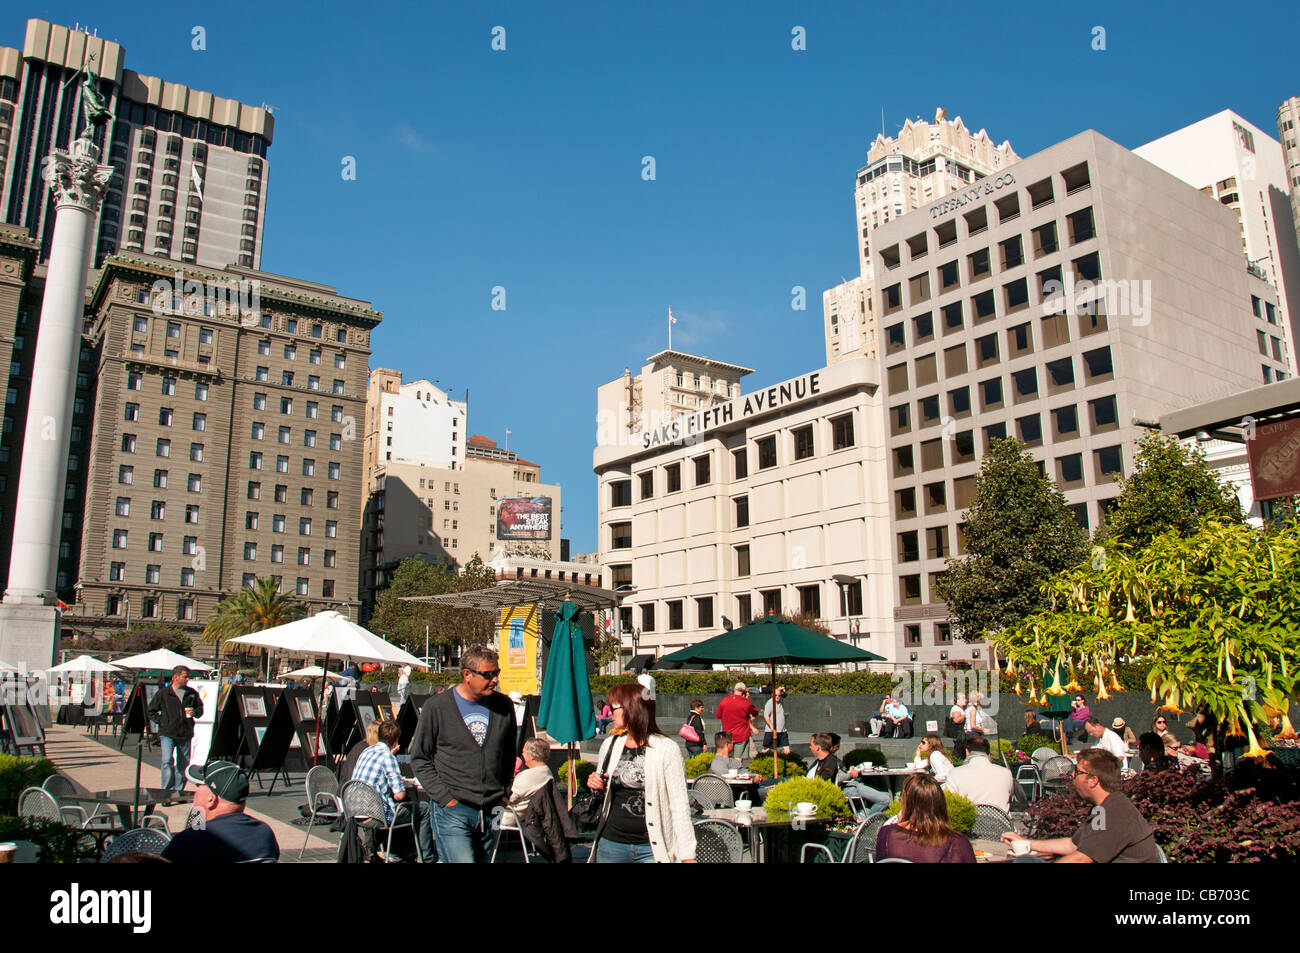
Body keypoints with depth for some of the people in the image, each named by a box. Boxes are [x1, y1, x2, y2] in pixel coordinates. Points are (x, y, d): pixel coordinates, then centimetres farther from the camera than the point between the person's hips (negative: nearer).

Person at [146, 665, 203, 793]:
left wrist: (195, 713, -2)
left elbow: (200, 708, 20)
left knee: (183, 764, 7)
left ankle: (178, 790, 18)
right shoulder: (162, 693, 0)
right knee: (167, 761, -17)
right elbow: (151, 712, 8)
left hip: (185, 734, 3)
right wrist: (162, 721, -4)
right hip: (167, 734, -3)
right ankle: (167, 790, -10)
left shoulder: (192, 693, 9)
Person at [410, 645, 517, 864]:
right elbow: (419, 758, 1)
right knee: (462, 859, -16)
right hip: (452, 812, -4)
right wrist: (444, 797, -6)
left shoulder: (503, 706, 5)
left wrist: (505, 794, 10)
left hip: (492, 812, 4)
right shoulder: (436, 708, -3)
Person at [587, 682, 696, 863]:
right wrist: (595, 785, -1)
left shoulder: (666, 749, -9)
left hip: (651, 848, -4)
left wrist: (687, 855, -14)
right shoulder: (610, 745, 6)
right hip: (611, 843, 5)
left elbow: (680, 805, -10)